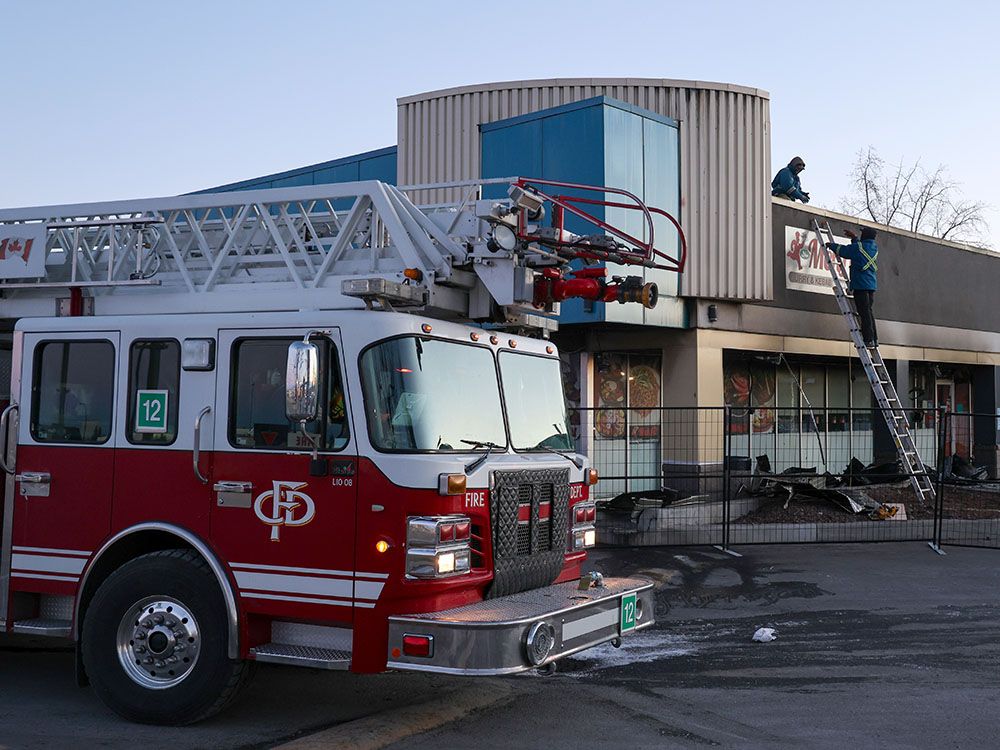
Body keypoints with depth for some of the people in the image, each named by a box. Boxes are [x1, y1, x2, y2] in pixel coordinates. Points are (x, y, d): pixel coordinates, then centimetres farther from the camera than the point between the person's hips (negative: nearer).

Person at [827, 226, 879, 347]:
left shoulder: (857, 247, -7)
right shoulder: (875, 248, 14)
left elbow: (842, 251, 6)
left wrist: (831, 245, 24)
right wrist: (854, 237, 43)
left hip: (860, 284, -7)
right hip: (872, 284, 7)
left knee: (864, 313, -9)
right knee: (868, 312, 13)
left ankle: (869, 340, -12)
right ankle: (874, 339, 12)